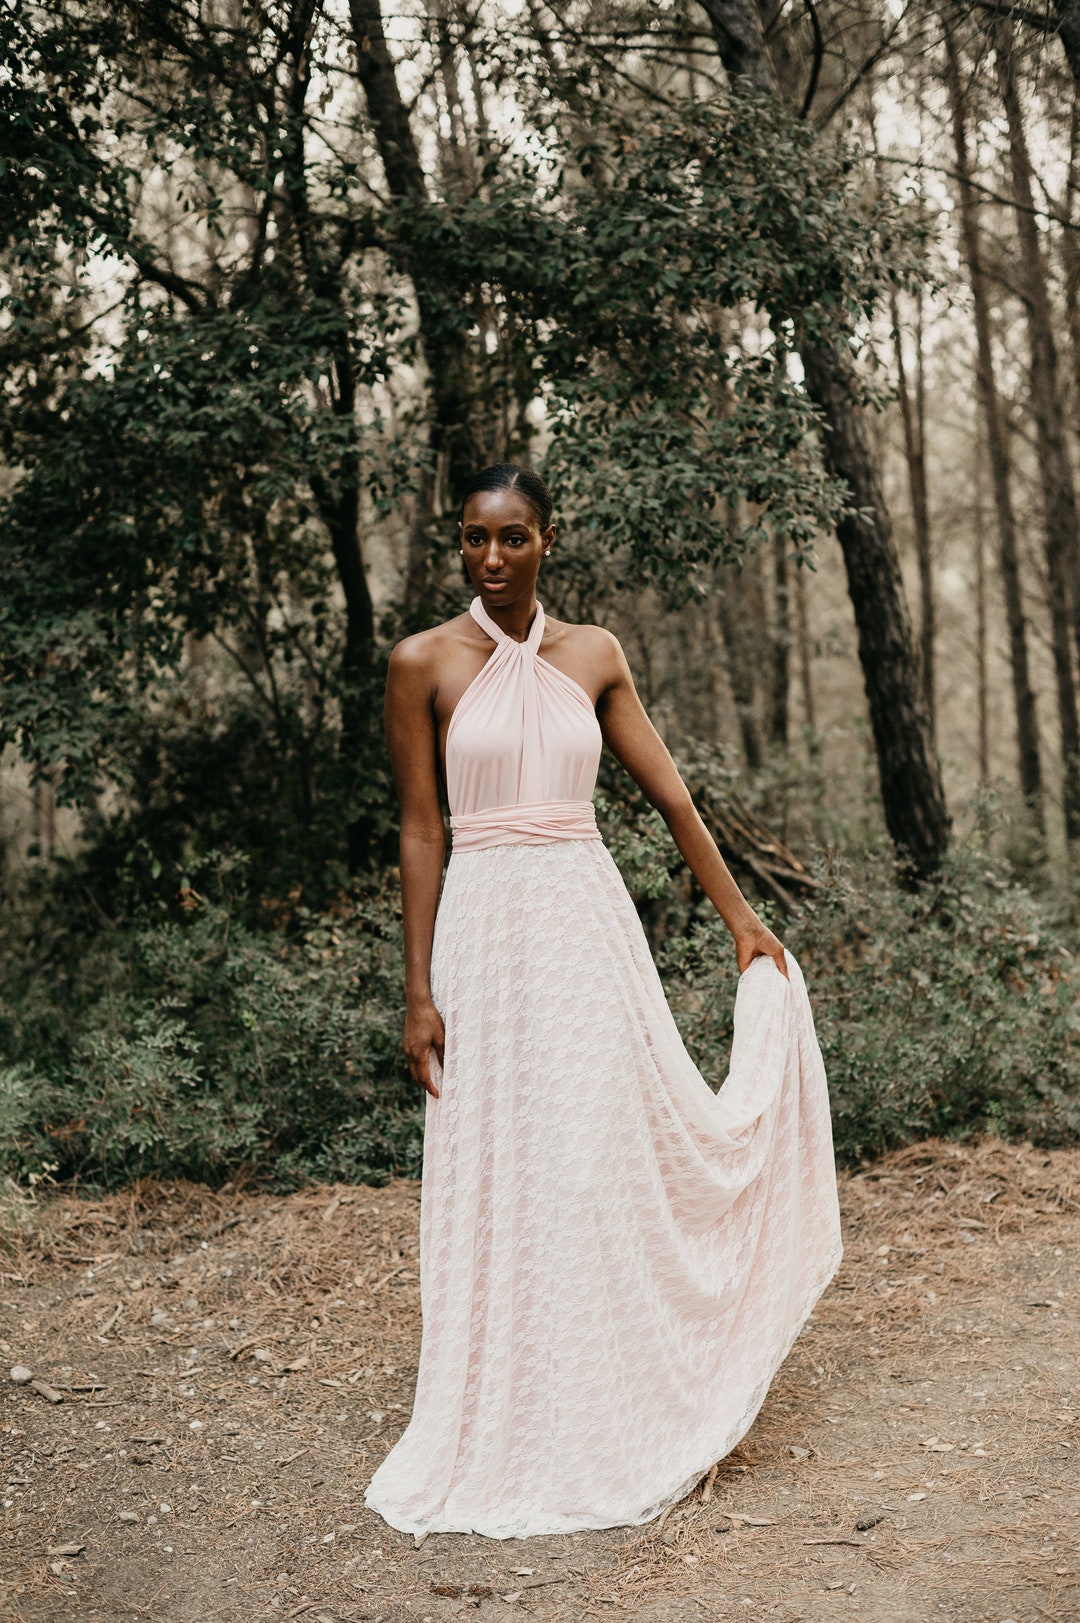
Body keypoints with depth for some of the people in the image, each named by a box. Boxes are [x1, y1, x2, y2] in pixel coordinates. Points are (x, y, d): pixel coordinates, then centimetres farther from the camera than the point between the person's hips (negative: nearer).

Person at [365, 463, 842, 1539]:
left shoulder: (592, 655, 8)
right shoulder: (424, 664, -1)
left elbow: (669, 793, 12)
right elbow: (420, 830, -2)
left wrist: (741, 919, 15)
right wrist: (419, 992, -6)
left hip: (589, 923, 3)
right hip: (485, 927, -2)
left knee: (604, 1158, 5)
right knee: (495, 1176, 2)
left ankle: (613, 1423, 22)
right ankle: (501, 1438, 18)